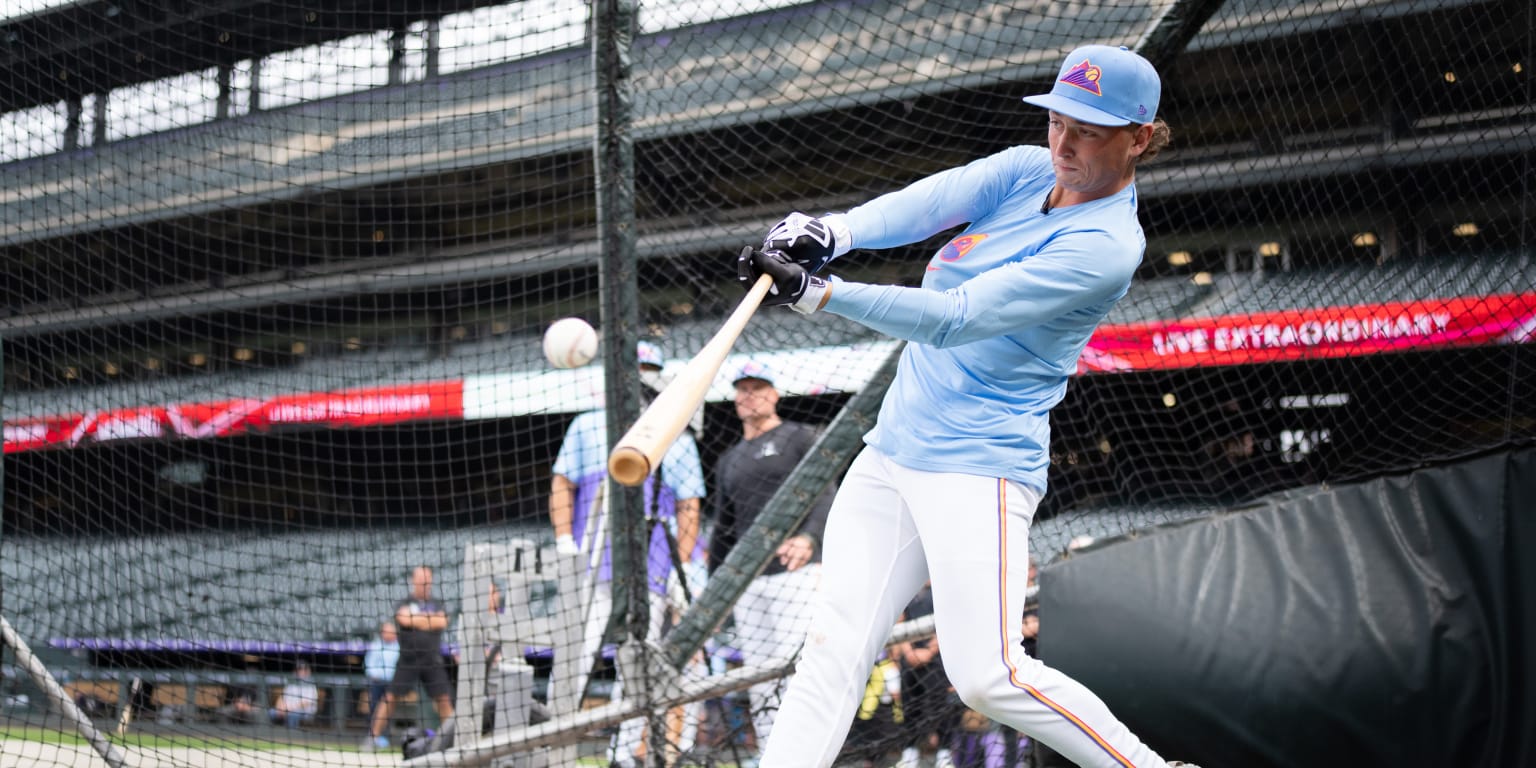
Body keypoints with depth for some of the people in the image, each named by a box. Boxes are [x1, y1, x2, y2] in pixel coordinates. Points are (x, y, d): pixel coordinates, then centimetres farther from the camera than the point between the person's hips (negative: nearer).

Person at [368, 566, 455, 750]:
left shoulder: (436, 604, 12)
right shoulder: (404, 603, 4)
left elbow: (443, 622, -7)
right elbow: (404, 618, -18)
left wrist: (417, 620, -11)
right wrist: (430, 618, -7)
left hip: (433, 660, 2)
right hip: (408, 659, -2)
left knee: (444, 698, -1)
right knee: (391, 696, -5)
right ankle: (374, 735, 0)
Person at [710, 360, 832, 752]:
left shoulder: (800, 438, 5)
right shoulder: (728, 460, 23)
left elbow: (825, 496, -8)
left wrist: (808, 537, -28)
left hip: (796, 574, -6)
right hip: (747, 581, 6)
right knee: (758, 682, 3)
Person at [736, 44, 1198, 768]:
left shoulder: (1106, 246, -15)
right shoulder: (1028, 171, 9)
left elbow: (955, 319, -23)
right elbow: (924, 204, -9)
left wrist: (815, 292, -29)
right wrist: (832, 231, -29)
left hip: (980, 462, -7)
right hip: (889, 452, 7)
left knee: (989, 677, -13)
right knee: (833, 650, 0)